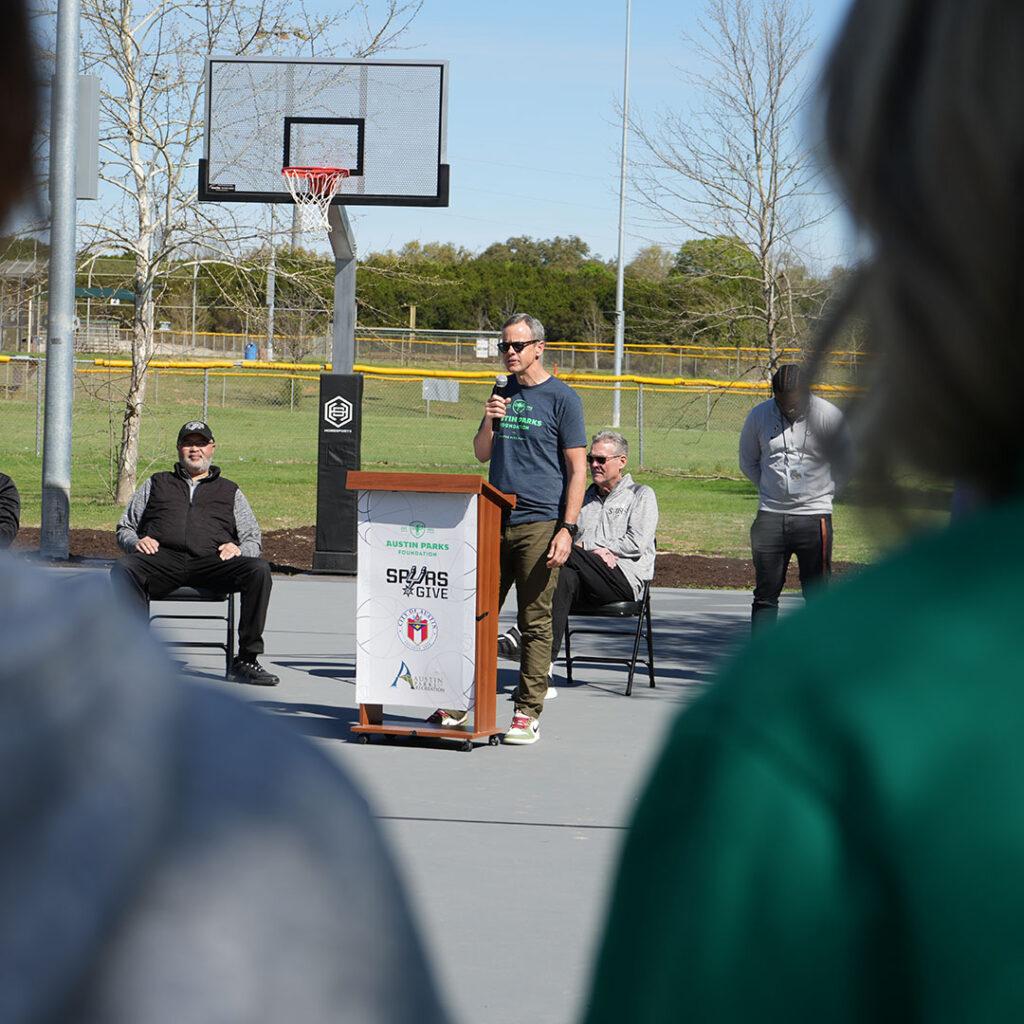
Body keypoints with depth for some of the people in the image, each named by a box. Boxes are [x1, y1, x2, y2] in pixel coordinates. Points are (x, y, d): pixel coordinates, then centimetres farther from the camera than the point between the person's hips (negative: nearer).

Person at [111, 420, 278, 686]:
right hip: (163, 557, 0)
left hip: (210, 561, 0)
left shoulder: (230, 491, 31)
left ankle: (247, 659, -28)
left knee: (258, 570, -30)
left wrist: (238, 549, -1)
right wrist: (136, 542, 2)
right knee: (123, 571, -35)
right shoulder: (156, 484, 31)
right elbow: (124, 528, 27)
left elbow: (254, 539, 24)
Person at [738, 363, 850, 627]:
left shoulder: (829, 416, -6)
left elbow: (844, 465, 7)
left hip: (814, 516, -2)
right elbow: (748, 462, 16)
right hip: (770, 516, 2)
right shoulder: (758, 416, 1)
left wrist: (821, 491, 5)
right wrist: (772, 488, 10)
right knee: (765, 594, 2)